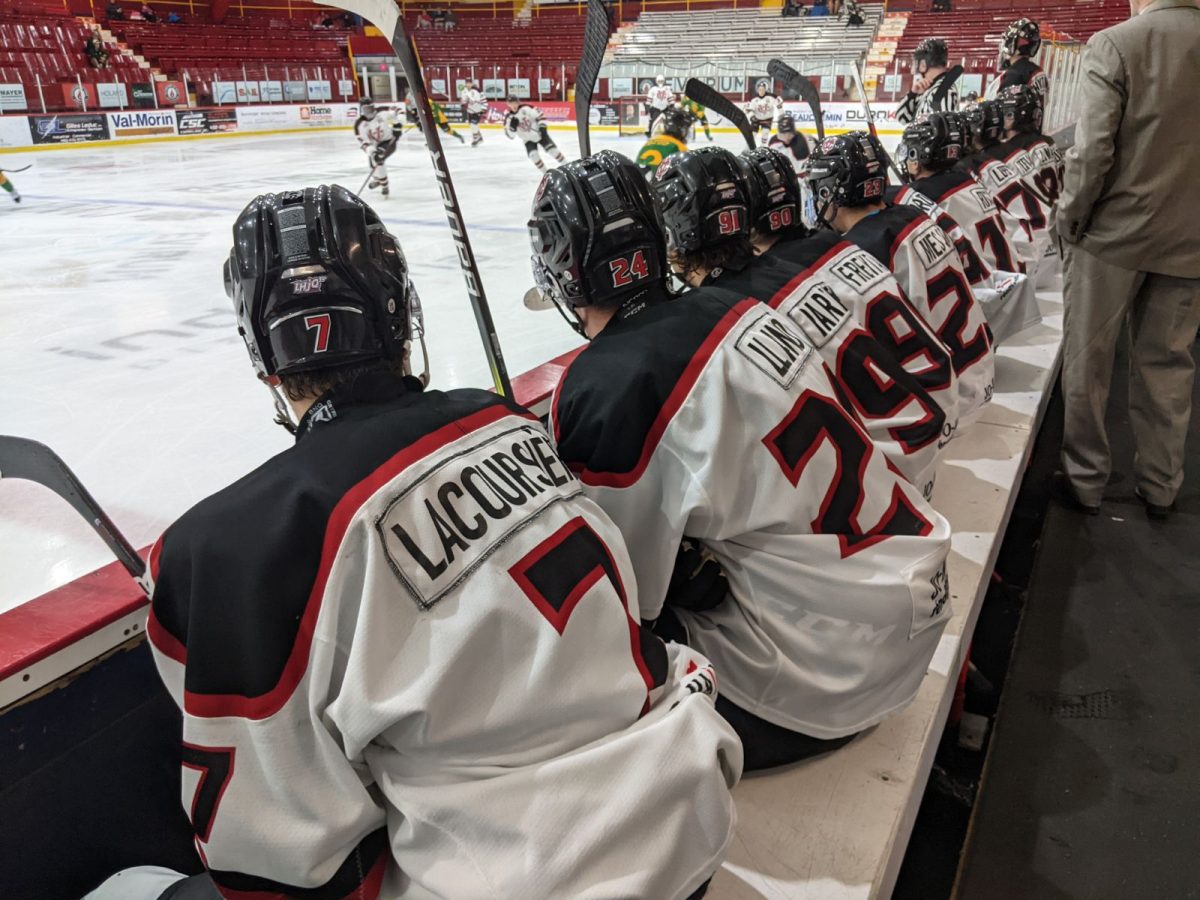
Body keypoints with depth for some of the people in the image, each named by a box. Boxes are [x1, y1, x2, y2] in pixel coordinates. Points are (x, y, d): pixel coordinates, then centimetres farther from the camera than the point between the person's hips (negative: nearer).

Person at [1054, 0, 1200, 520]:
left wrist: (1069, 219, -3)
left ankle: (1085, 478, 20)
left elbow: (1092, 150, -17)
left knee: (1087, 359, 11)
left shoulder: (1114, 44, -12)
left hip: (1113, 231, -4)